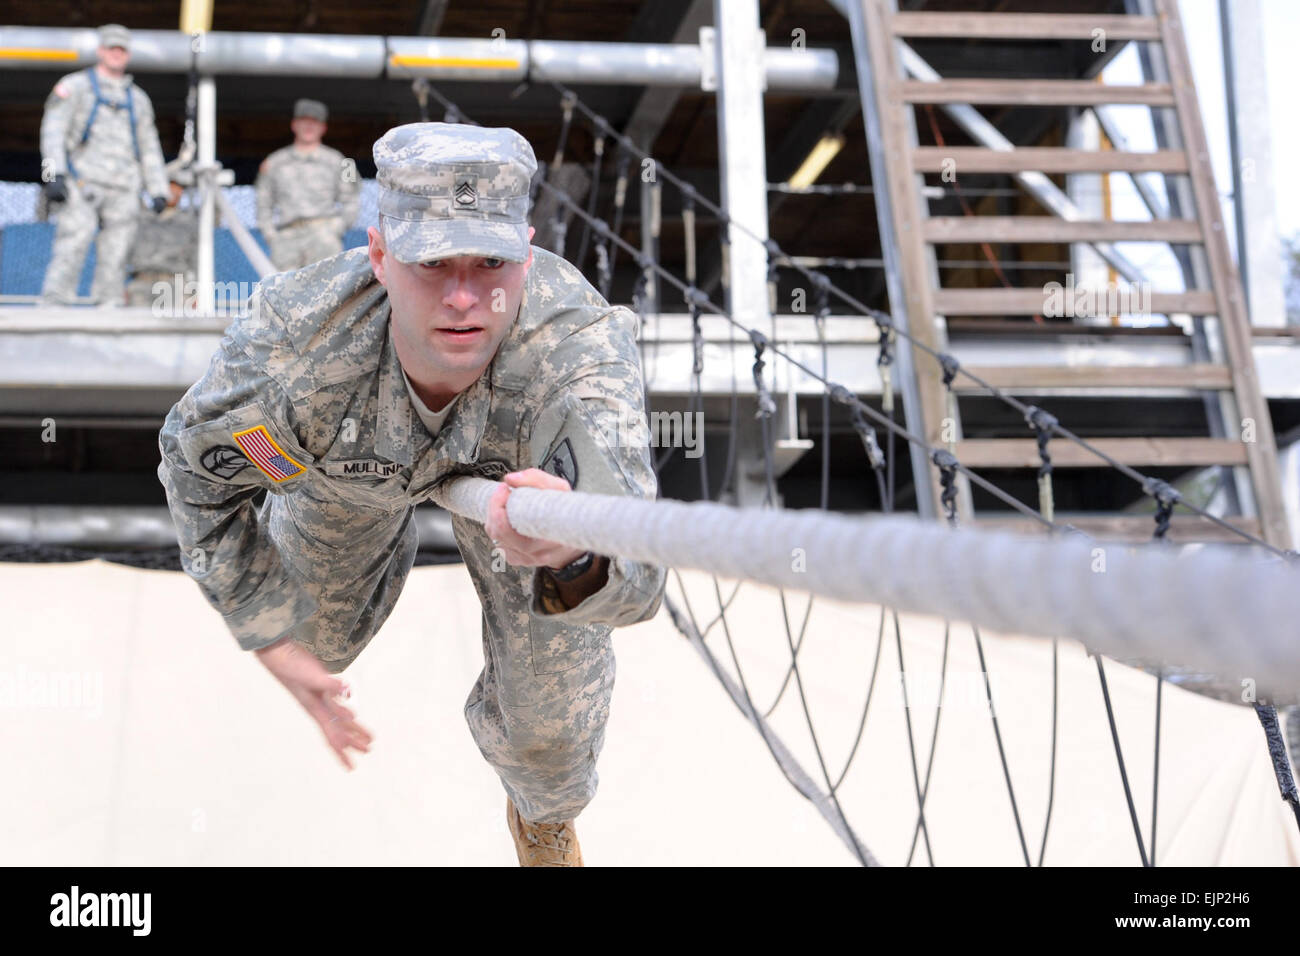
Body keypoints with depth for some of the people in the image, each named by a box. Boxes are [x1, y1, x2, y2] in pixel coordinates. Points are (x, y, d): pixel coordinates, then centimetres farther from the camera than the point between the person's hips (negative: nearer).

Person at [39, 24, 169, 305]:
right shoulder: (75, 86, 9)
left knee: (114, 258, -2)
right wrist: (54, 174, -14)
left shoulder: (138, 98, 22)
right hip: (83, 184, -4)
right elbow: (53, 129, 0)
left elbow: (150, 148, 23)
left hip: (124, 189, 4)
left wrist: (158, 192, 13)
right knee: (71, 250, -15)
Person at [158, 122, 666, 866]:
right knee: (320, 637, 23)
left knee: (549, 714, 3)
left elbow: (636, 579, -58)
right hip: (346, 467, 1)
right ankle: (392, 537, 59)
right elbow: (197, 461, -18)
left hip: (516, 461, -1)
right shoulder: (288, 355, -43)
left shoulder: (582, 346, -48)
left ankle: (544, 815, 43)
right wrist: (270, 634, -16)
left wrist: (575, 555, -83)